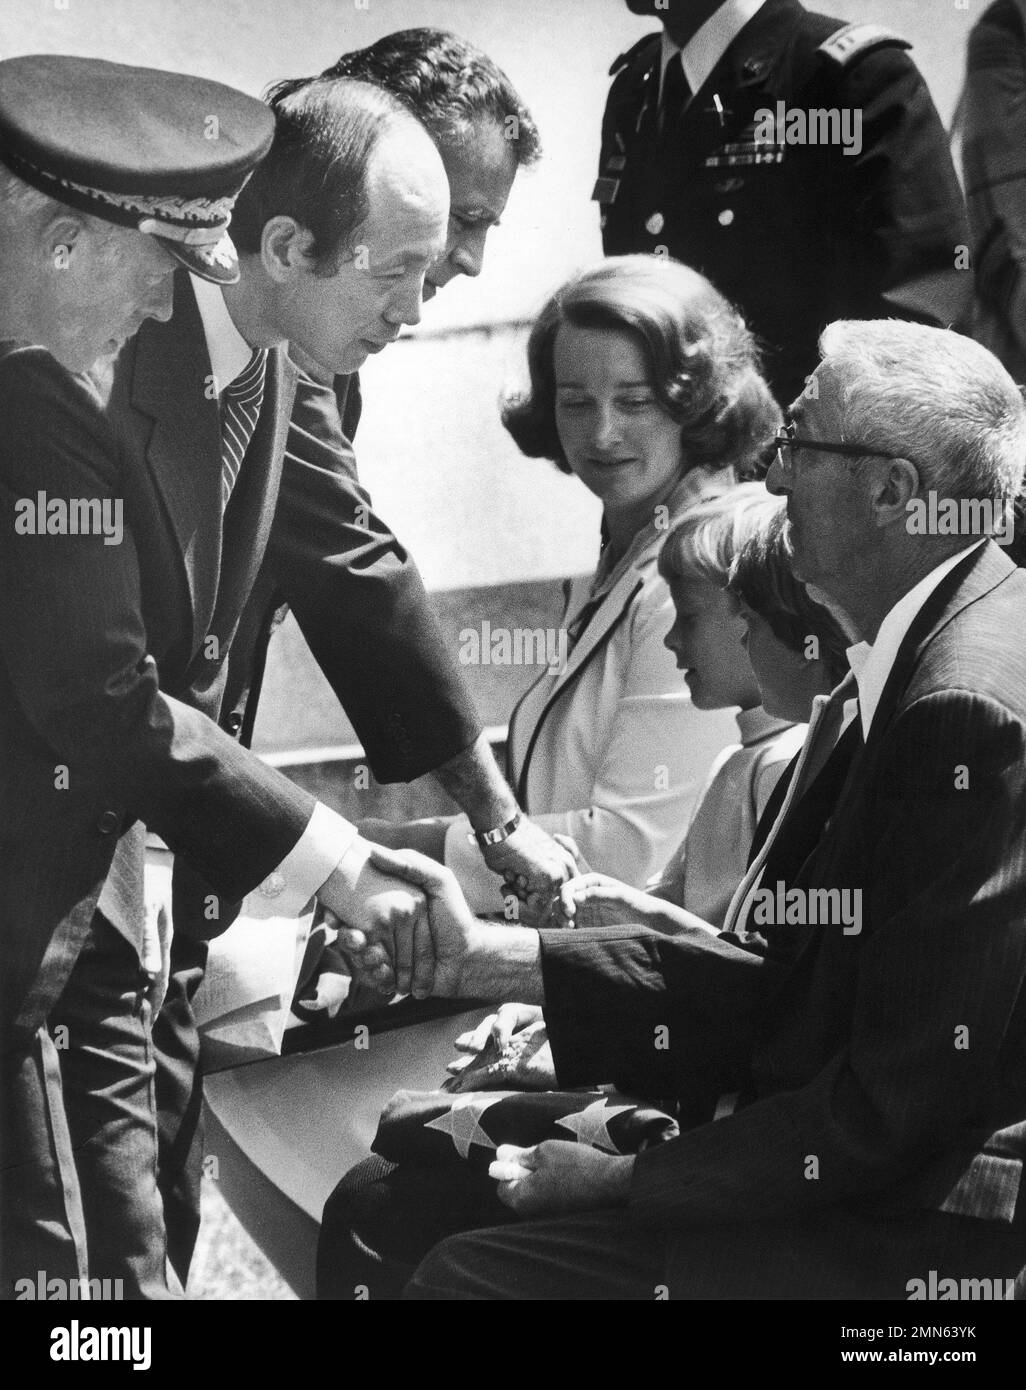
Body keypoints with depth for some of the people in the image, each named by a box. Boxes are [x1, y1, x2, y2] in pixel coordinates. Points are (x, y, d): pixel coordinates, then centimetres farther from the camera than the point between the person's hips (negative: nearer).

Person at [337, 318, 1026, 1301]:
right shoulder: (922, 663, 8)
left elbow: (896, 1105, -22)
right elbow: (785, 966, 8)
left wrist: (629, 1180, -12)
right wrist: (485, 958, 2)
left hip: (932, 1239, -9)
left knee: (467, 1274, -13)